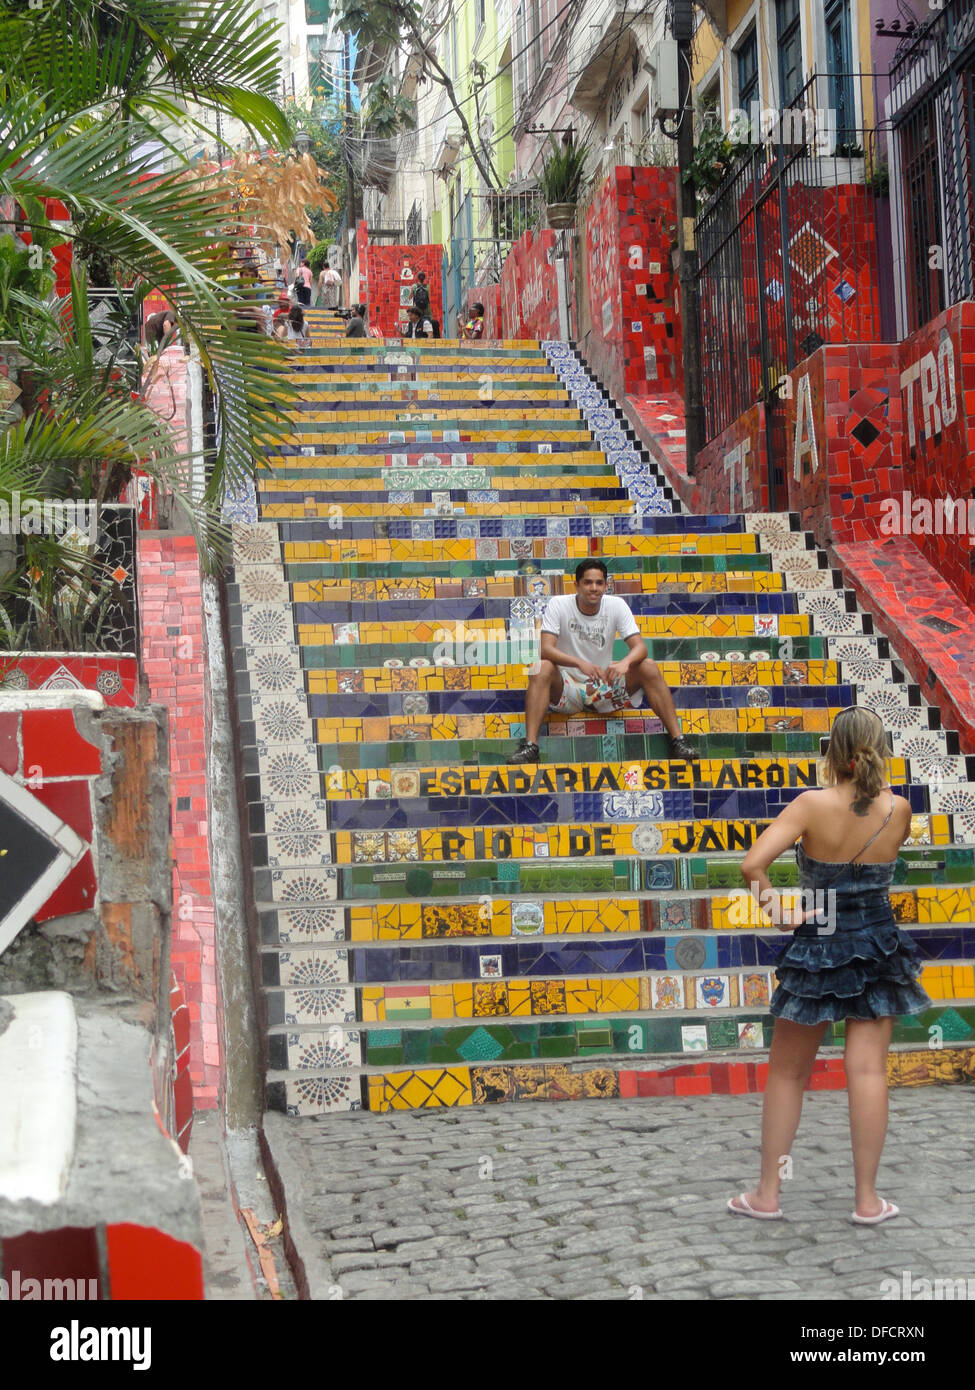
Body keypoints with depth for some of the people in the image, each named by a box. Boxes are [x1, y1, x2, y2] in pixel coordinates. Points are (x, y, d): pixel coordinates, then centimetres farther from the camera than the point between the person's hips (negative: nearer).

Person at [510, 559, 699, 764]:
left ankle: (677, 739, -16)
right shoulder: (558, 605, -10)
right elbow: (546, 648, -22)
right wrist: (580, 663, -41)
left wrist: (625, 663, -37)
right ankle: (530, 745, -38)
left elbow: (640, 646, -12)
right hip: (567, 689, -2)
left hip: (605, 686, 2)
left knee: (649, 668, -19)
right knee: (542, 668, -32)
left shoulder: (616, 605, -4)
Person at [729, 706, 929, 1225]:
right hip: (878, 946, 2)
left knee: (787, 1072, 10)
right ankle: (867, 1199, 8)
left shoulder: (813, 804, -18)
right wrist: (877, 781, 10)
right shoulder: (899, 810, -10)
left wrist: (776, 908, -12)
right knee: (867, 1070, 5)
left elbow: (752, 864, -28)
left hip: (816, 948, -2)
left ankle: (767, 1194, 15)